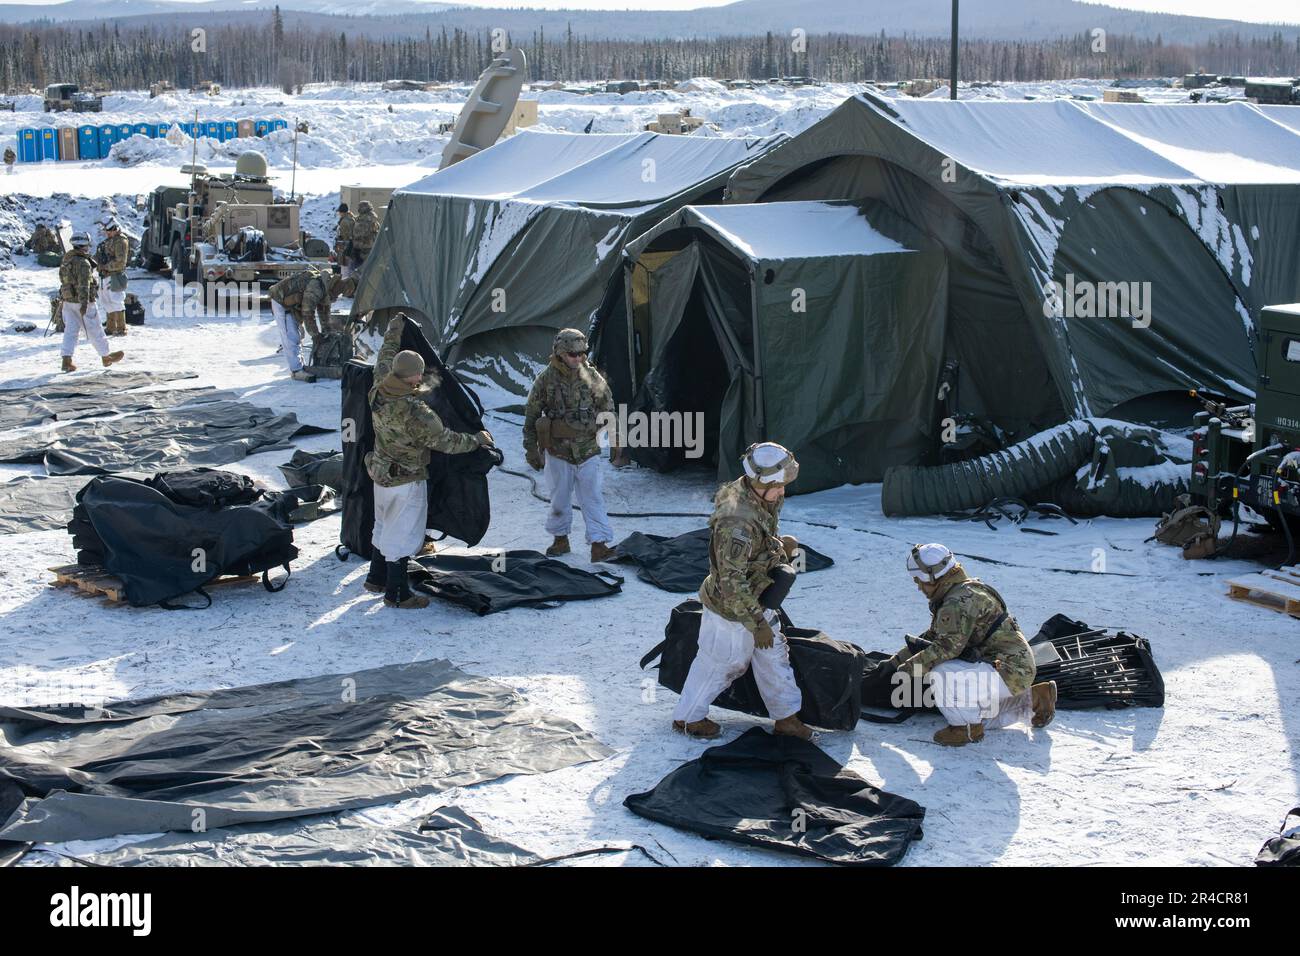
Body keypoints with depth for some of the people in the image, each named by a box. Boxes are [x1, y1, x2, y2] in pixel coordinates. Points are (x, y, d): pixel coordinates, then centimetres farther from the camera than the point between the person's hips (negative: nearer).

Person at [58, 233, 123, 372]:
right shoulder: (83, 263, -18)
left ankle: (66, 360, -5)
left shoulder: (66, 259, 9)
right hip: (83, 302, -7)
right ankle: (106, 356, 18)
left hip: (68, 301, 7)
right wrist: (84, 303, -28)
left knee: (70, 329, 6)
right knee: (95, 330, 5)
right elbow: (84, 284, -25)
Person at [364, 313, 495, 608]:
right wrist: (477, 440, -9)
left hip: (382, 472, 8)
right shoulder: (413, 411, -33)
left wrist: (395, 328, 24)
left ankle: (376, 578, 40)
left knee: (384, 525, 25)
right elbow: (444, 440, -24)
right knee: (402, 534, 6)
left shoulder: (379, 389, -12)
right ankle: (396, 593, 16)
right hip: (406, 481, -8)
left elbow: (385, 358, 9)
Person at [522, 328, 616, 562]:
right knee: (560, 498, 12)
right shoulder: (546, 379, -5)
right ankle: (560, 539, 28)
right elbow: (531, 415, 2)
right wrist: (531, 449, 3)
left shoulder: (591, 376, -2)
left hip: (587, 450, 0)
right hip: (557, 450, 0)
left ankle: (599, 545, -7)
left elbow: (607, 408, 10)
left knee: (592, 497, -4)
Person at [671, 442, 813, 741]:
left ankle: (786, 717, 34)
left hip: (756, 601, 9)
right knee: (720, 664, 11)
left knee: (773, 657, 19)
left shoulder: (757, 497, -6)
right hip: (731, 610, -9)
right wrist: (757, 623, -27)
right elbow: (732, 582, -34)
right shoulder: (737, 523, -37)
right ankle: (687, 717, 32)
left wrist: (777, 543, 2)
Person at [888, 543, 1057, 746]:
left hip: (1008, 669, -11)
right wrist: (897, 660, 17)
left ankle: (968, 727, -11)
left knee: (940, 675, -28)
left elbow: (947, 647, -27)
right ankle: (1035, 699, 27)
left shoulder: (959, 601, -21)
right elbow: (932, 638, 21)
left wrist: (910, 668, -19)